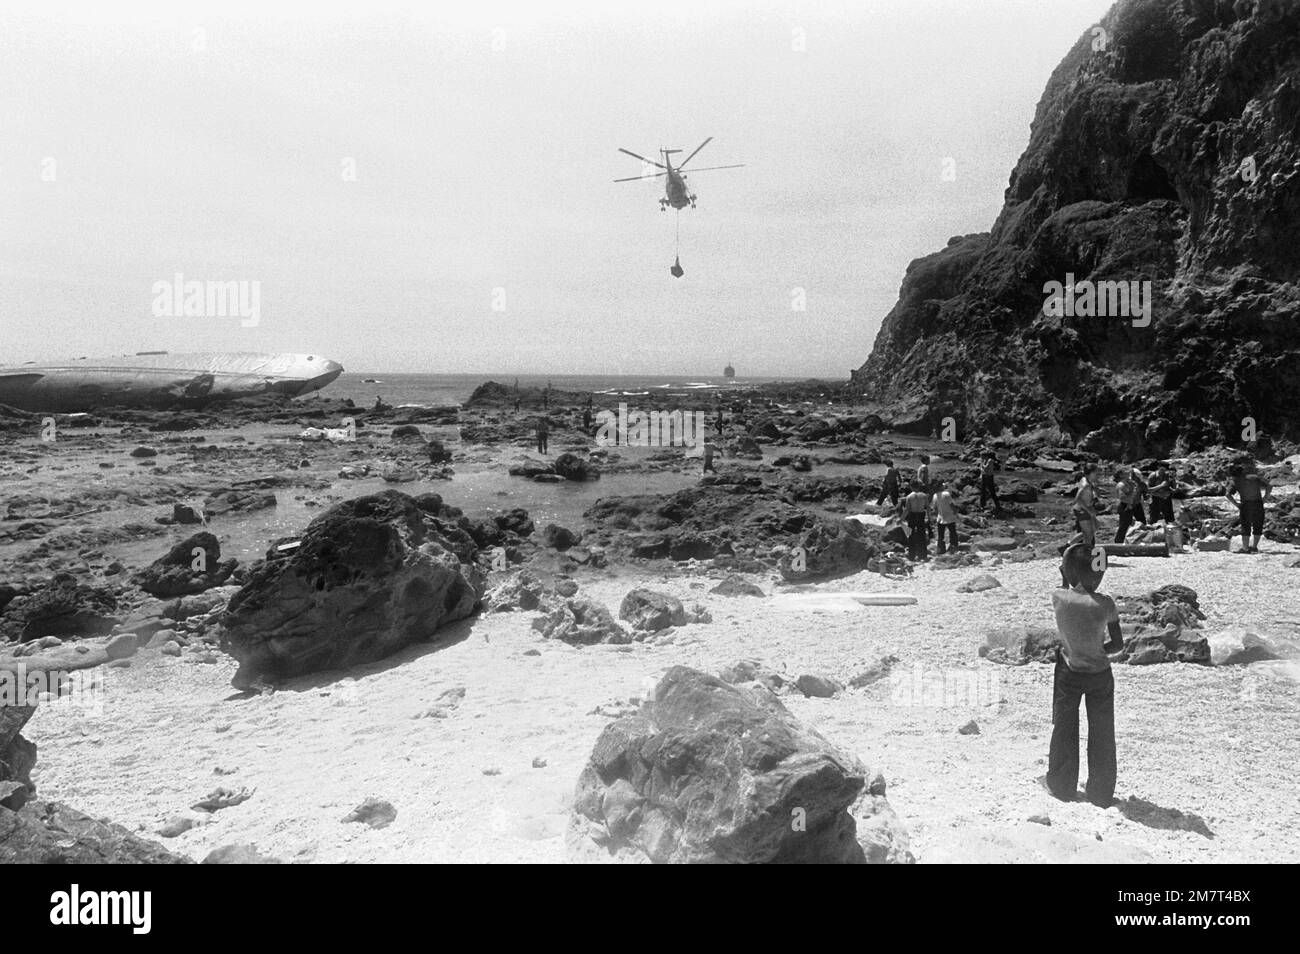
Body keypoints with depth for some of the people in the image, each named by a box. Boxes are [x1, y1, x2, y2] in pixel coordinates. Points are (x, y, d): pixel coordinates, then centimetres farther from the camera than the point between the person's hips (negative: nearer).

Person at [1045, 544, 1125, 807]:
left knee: (1064, 729, 17)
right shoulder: (1104, 604, -19)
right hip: (1099, 674, -1)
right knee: (1102, 734, 14)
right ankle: (1101, 793, 23)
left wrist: (1086, 584, 2)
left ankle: (1062, 786, 27)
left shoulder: (1058, 598, -16)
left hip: (1069, 673, 1)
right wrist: (1098, 651, 5)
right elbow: (1118, 644, -9)